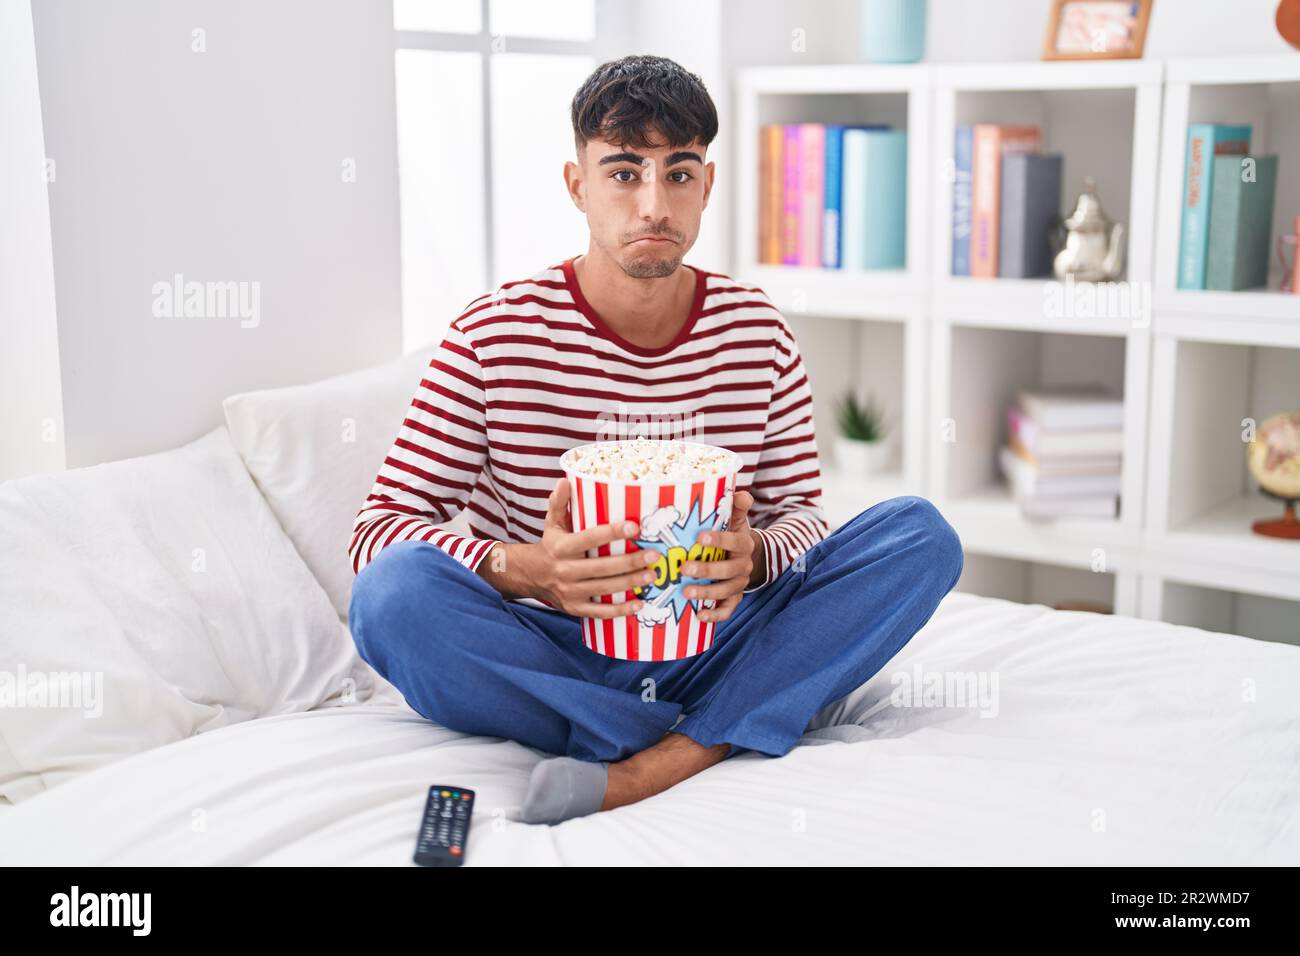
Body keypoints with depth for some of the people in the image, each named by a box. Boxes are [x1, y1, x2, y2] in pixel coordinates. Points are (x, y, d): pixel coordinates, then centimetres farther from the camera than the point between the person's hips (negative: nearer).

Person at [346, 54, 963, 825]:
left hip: (708, 648, 3)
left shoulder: (758, 330, 2)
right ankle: (713, 742, -23)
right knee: (395, 590, -31)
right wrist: (523, 569, -30)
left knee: (923, 533, -16)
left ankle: (655, 765, -28)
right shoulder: (495, 335, -7)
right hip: (550, 656, -2)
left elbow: (803, 510, 7)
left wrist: (756, 557, -19)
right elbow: (379, 528, -10)